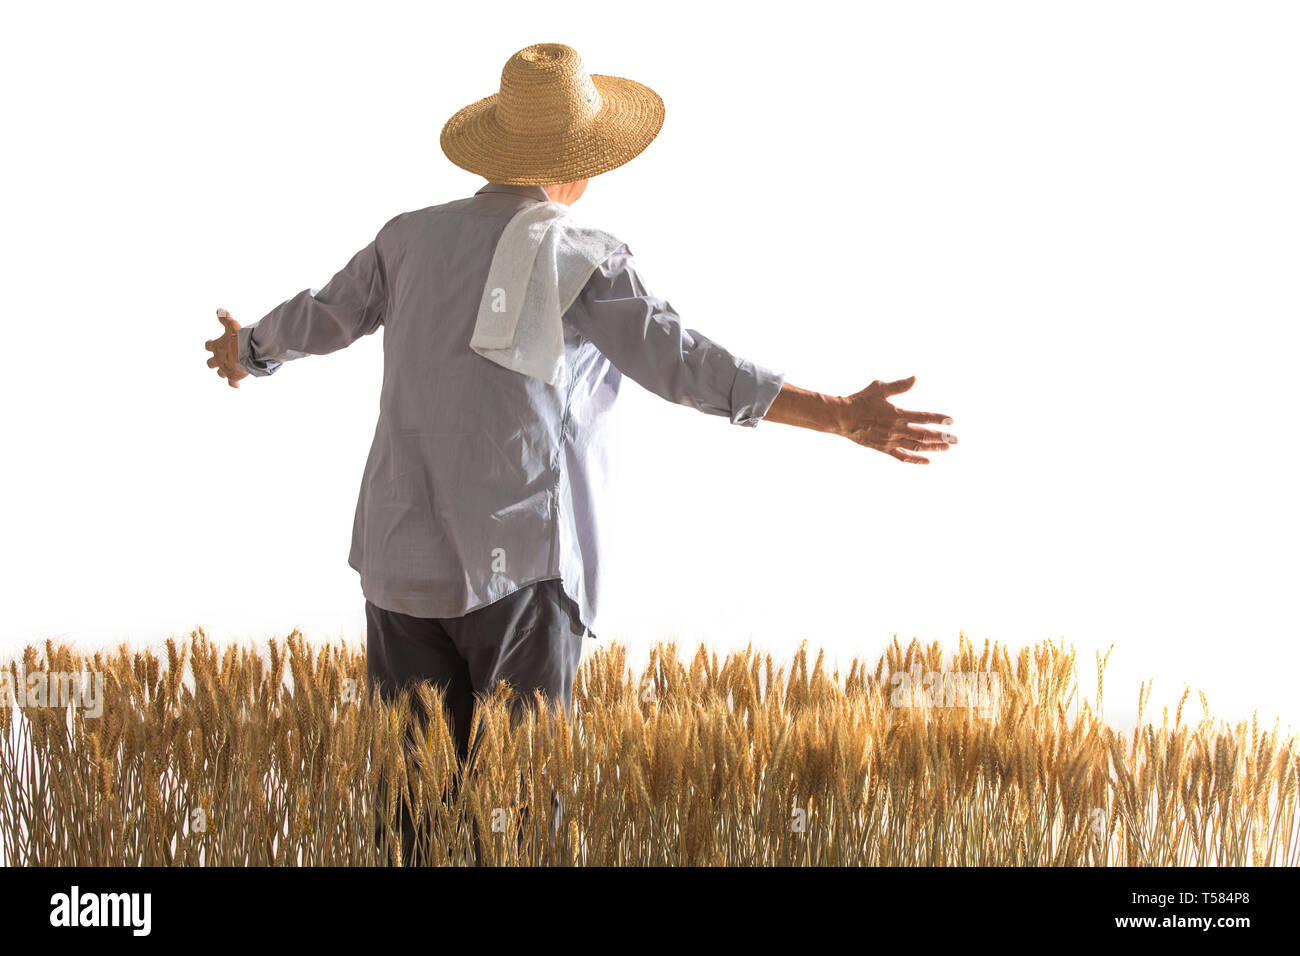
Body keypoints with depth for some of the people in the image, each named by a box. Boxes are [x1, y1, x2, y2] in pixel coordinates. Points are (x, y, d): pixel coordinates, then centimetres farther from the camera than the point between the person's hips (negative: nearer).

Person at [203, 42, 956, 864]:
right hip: (519, 562, -5)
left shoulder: (416, 235, 10)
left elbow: (319, 319, 25)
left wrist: (248, 350, 48)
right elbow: (682, 362, -18)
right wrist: (840, 417, -22)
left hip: (403, 560, 5)